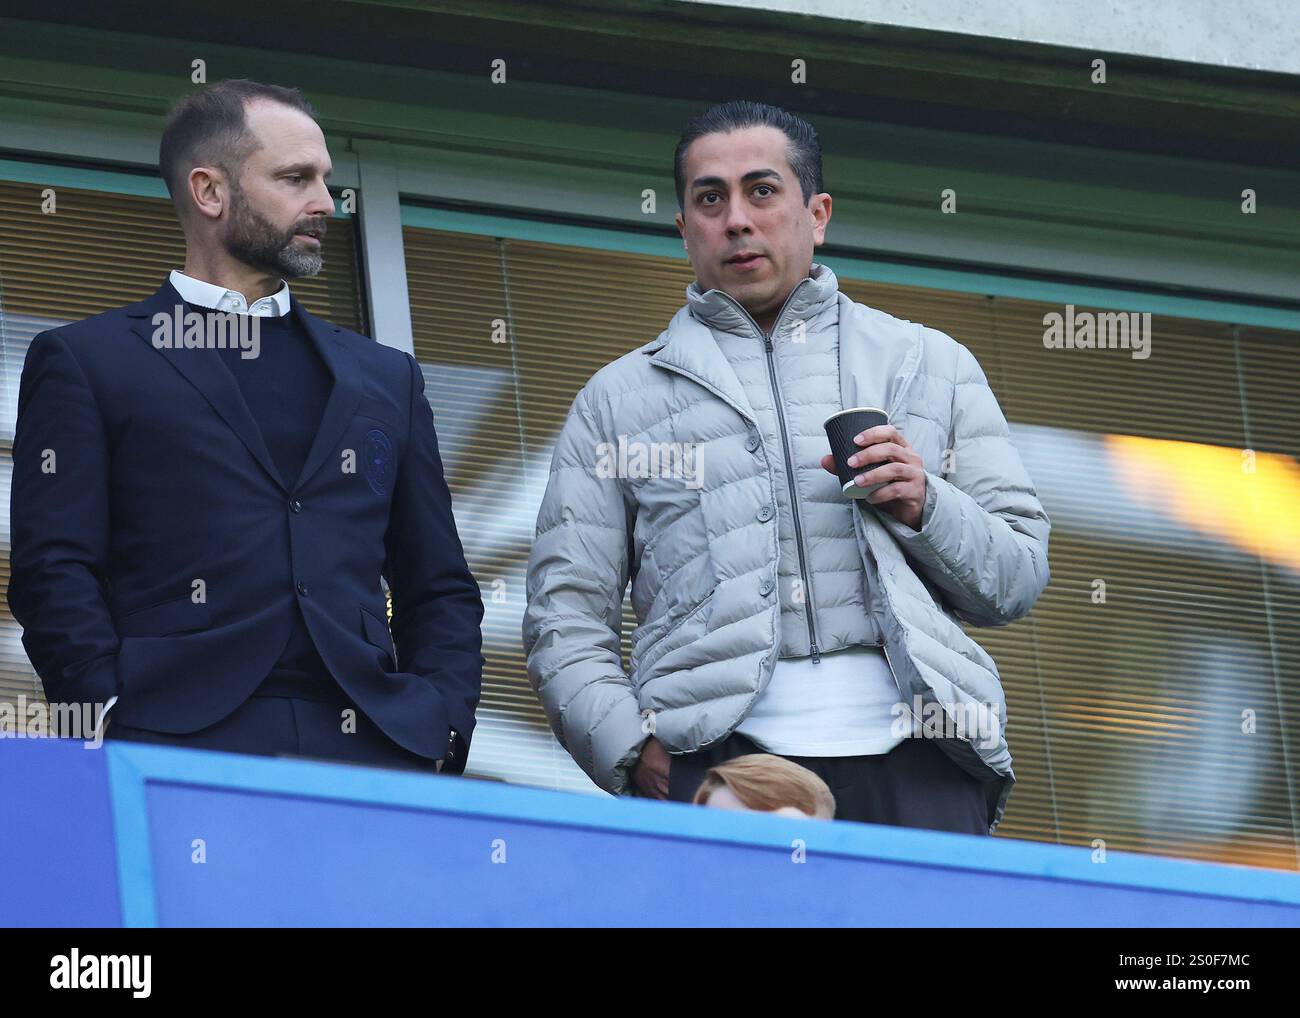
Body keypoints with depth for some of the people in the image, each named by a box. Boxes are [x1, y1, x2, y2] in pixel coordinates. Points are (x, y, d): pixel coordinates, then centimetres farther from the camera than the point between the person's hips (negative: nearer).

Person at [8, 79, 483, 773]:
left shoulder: (385, 378, 25)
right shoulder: (84, 362, 12)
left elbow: (440, 590, 23)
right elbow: (54, 574, 2)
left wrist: (440, 733, 5)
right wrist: (124, 735, -11)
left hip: (374, 752, 4)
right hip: (183, 745, -4)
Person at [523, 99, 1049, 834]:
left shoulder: (931, 367, 21)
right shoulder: (618, 400, 18)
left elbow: (1019, 579, 19)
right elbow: (565, 616, 12)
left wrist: (924, 509, -1)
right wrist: (634, 752, -4)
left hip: (912, 754, 1)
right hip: (710, 762, -1)